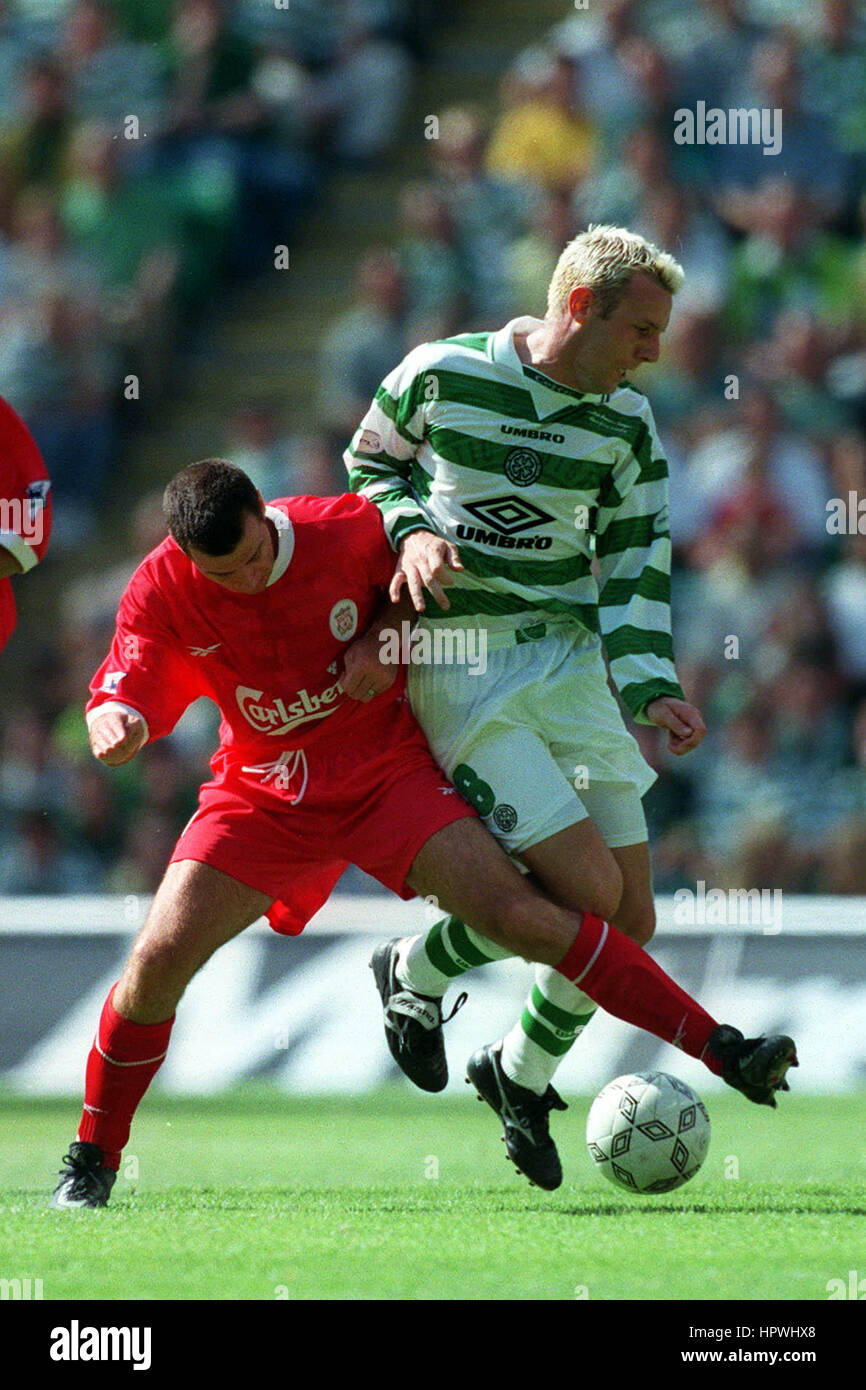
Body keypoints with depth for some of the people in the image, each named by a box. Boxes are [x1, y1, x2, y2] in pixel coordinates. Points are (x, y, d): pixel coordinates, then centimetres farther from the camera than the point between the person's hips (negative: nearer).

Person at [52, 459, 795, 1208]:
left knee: (520, 915, -17)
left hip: (387, 772, -1)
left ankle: (722, 1049, -15)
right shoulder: (161, 591, -15)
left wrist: (389, 639, -13)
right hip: (264, 796, 1)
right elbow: (122, 697, -14)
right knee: (158, 958, -14)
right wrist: (115, 725, -38)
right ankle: (92, 1160, 7)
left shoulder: (347, 530, -17)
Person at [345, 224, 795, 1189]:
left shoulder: (627, 422, 5)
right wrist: (412, 529, -11)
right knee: (590, 890, -17)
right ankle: (418, 972, 10)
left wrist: (649, 689, -6)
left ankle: (523, 1075, 28)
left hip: (570, 660, 6)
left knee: (631, 919, 2)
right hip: (458, 667, -6)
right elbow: (372, 463, 10)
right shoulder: (441, 376, -7)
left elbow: (635, 563, 7)